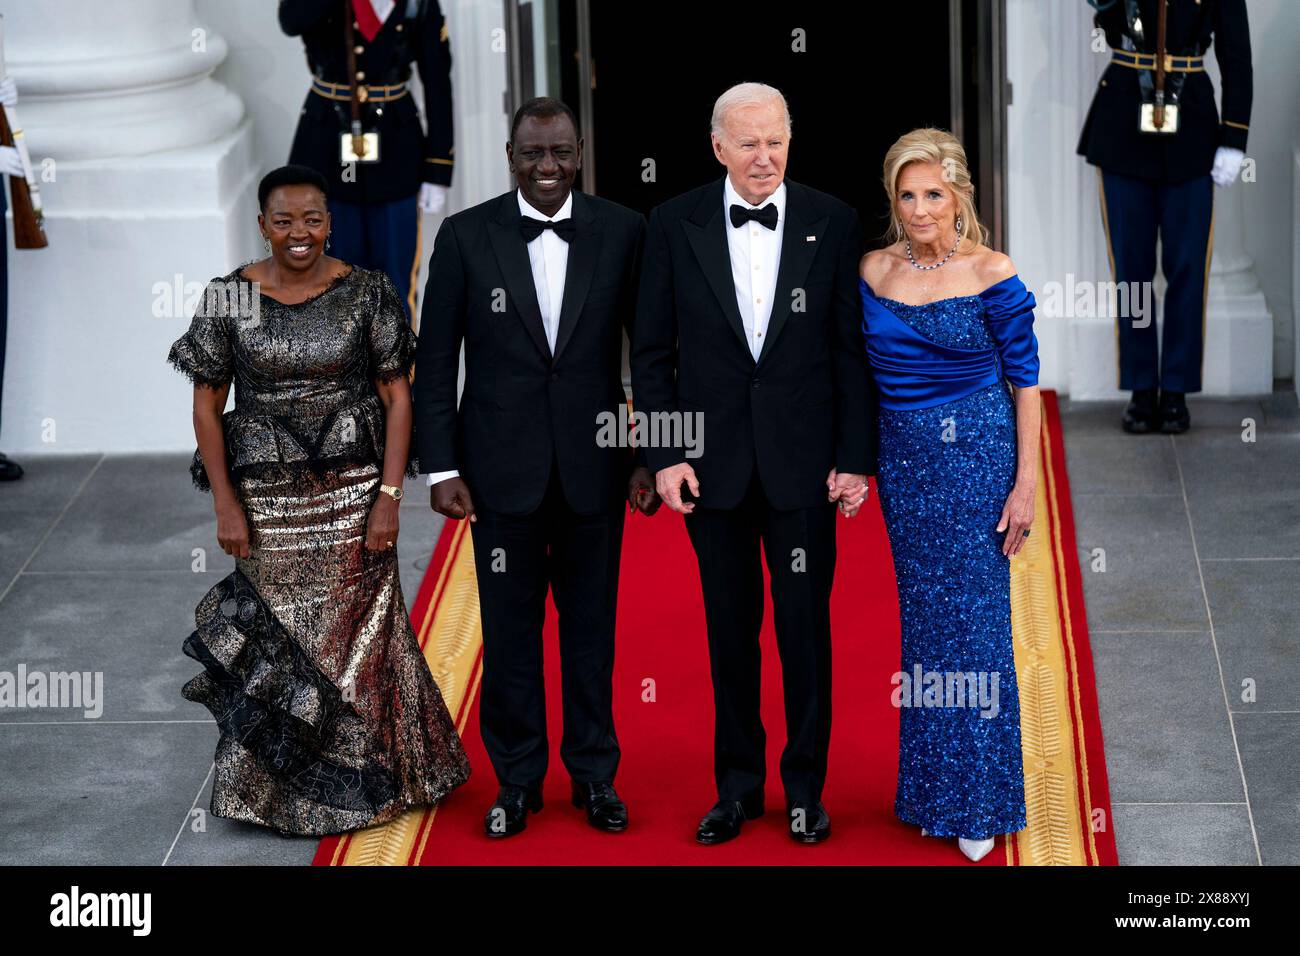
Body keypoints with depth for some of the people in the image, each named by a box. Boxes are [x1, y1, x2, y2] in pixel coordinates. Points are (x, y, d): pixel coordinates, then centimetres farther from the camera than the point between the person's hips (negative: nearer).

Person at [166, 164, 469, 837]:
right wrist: (225, 504, -3)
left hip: (354, 490, 0)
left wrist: (389, 496, -9)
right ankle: (286, 792, 22)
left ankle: (366, 782, 21)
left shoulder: (367, 293, -3)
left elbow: (397, 396, -1)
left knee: (356, 633, 3)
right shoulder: (228, 297, -1)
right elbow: (207, 404, 2)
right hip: (266, 496, 1)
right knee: (280, 635, 5)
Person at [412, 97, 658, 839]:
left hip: (593, 465, 0)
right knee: (510, 629, 8)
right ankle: (518, 779, 20)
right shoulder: (466, 236, -2)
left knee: (592, 626, 10)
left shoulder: (623, 232, -1)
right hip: (502, 467, 0)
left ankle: (595, 774, 23)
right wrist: (441, 466, -5)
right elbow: (435, 362, -1)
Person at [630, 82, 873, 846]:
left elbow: (852, 348, -1)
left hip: (803, 460, -1)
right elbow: (653, 351, 3)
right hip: (714, 460, 1)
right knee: (731, 627, 9)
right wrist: (665, 454, -4)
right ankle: (739, 784, 21)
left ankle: (806, 785, 19)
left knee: (807, 625, 5)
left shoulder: (833, 222, -2)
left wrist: (854, 459, -4)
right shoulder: (676, 224, -1)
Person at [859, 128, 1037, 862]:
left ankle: (978, 801, 11)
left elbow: (1025, 382, -6)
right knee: (922, 622, 10)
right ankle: (929, 786, 22)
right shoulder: (876, 271, 3)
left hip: (977, 458, -4)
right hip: (903, 461, 4)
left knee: (974, 624, 0)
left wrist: (1025, 485, -9)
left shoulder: (993, 275, -9)